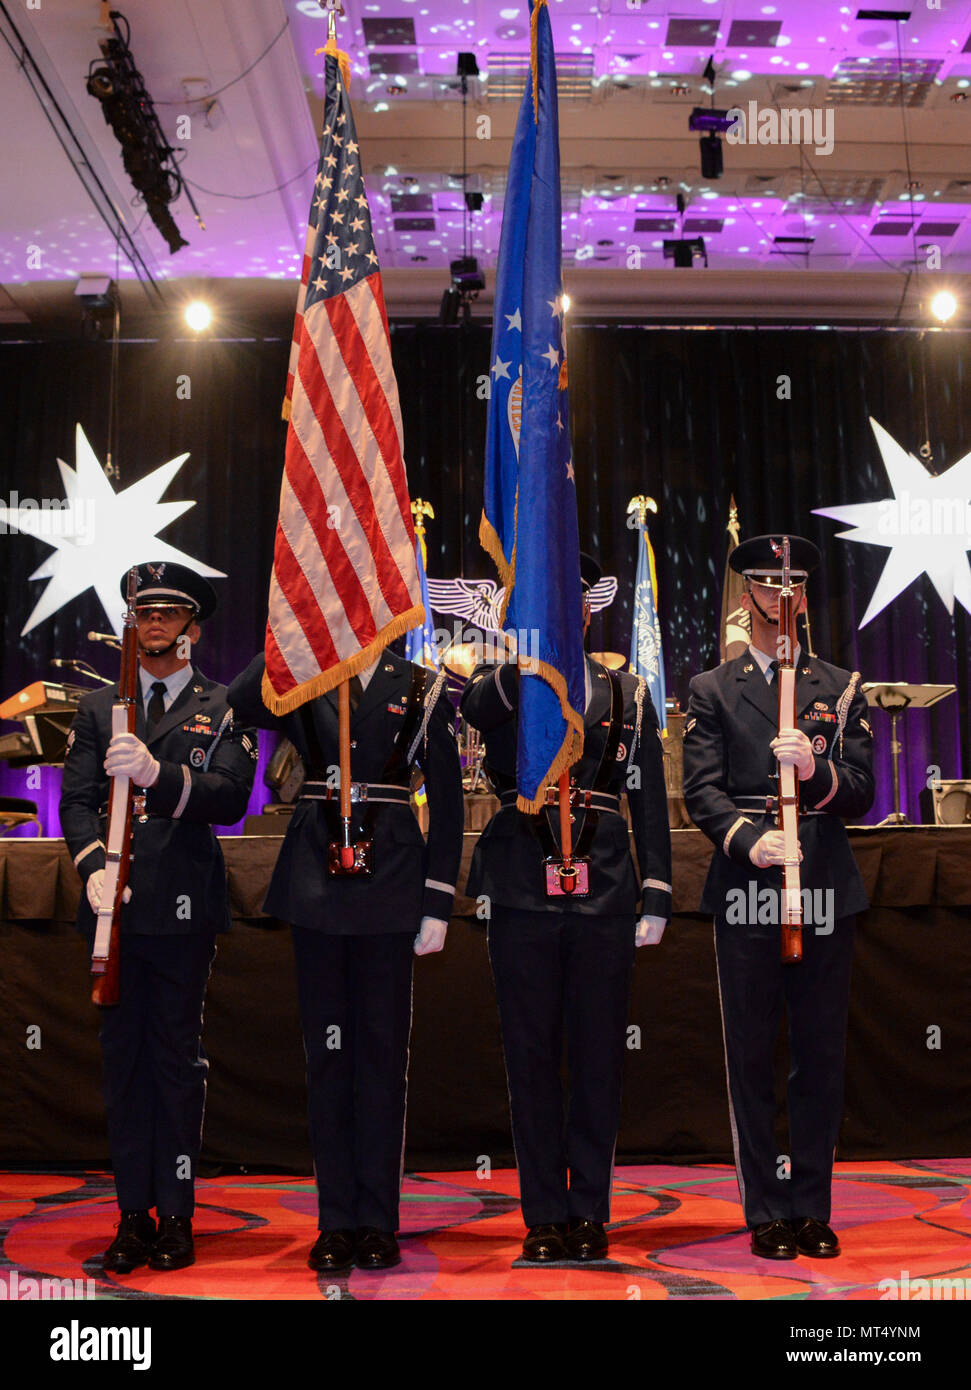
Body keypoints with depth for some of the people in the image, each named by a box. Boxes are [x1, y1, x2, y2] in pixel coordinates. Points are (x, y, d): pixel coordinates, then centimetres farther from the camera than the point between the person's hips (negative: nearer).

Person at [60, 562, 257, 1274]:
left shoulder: (224, 708, 7)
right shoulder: (98, 708, 16)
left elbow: (230, 797, -7)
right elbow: (76, 800, 7)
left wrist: (157, 773, -23)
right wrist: (95, 865, -12)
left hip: (185, 908, -3)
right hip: (116, 904, 3)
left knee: (178, 1055, 1)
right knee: (123, 1056, 6)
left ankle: (176, 1214, 10)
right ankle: (134, 1214, 15)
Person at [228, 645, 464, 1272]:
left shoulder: (421, 689, 5)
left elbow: (447, 803, 4)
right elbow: (241, 701, -13)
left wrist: (438, 904, -2)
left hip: (390, 884, -1)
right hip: (317, 883, 1)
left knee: (383, 1047, 3)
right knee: (327, 1049, 5)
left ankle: (378, 1221, 14)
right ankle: (336, 1221, 15)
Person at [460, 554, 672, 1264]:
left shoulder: (628, 693, 13)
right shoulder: (500, 683, 8)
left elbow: (650, 801, 11)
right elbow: (476, 705, -19)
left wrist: (656, 896, 4)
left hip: (606, 893, 1)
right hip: (522, 893, -1)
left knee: (600, 1057, 5)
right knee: (532, 1056, 4)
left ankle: (590, 1211, 18)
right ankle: (546, 1215, 15)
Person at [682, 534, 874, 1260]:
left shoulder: (841, 688, 12)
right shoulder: (713, 690, 9)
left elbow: (862, 792, 4)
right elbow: (702, 789, -1)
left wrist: (815, 770, -16)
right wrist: (749, 839, -19)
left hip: (827, 894, 1)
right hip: (746, 896, -1)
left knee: (822, 1057, 6)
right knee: (752, 1059, 4)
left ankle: (812, 1209, 18)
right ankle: (767, 1212, 15)